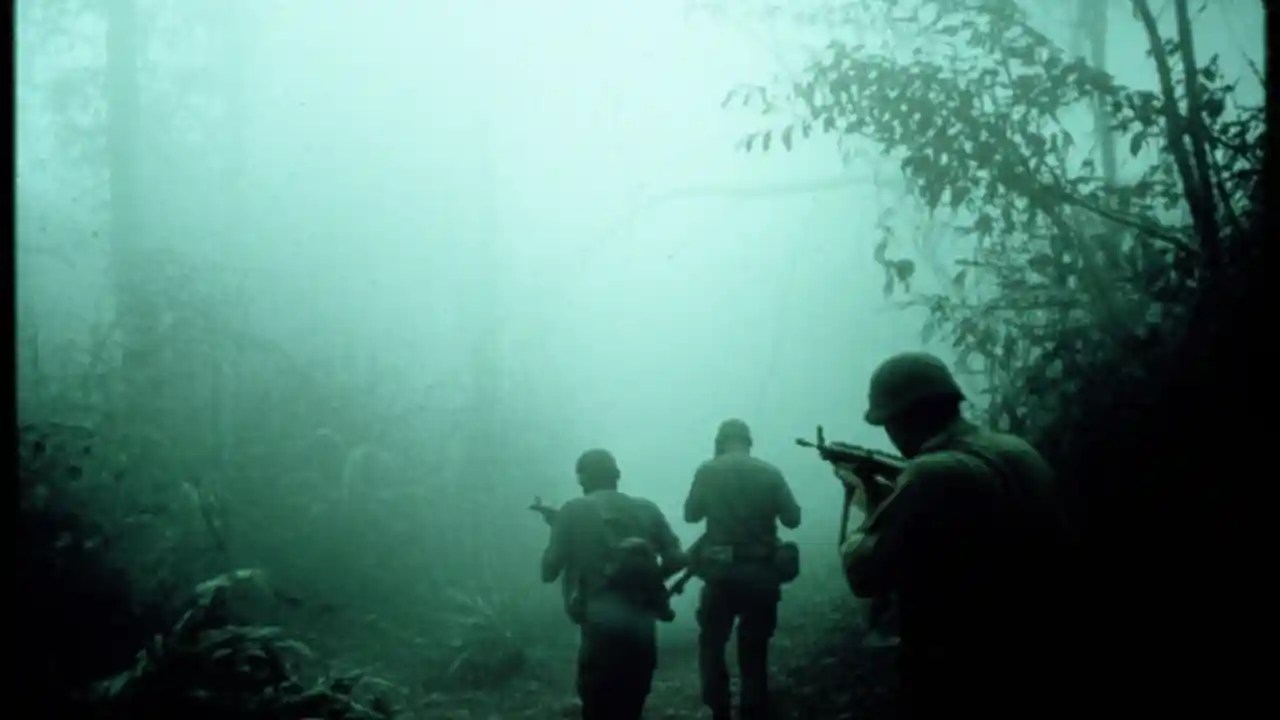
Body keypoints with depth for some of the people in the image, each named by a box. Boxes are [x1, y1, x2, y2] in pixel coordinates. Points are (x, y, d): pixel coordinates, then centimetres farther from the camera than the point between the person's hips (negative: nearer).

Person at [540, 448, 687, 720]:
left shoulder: (572, 512, 3)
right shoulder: (646, 510, 12)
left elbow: (549, 571, 3)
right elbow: (678, 559, 8)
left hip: (601, 625, -3)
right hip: (642, 625, 4)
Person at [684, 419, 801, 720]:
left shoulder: (708, 471, -2)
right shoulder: (770, 473, 1)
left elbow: (691, 514, 7)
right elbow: (793, 518, 3)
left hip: (722, 573, -1)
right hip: (762, 573, 1)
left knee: (712, 643, 13)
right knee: (754, 650, 11)